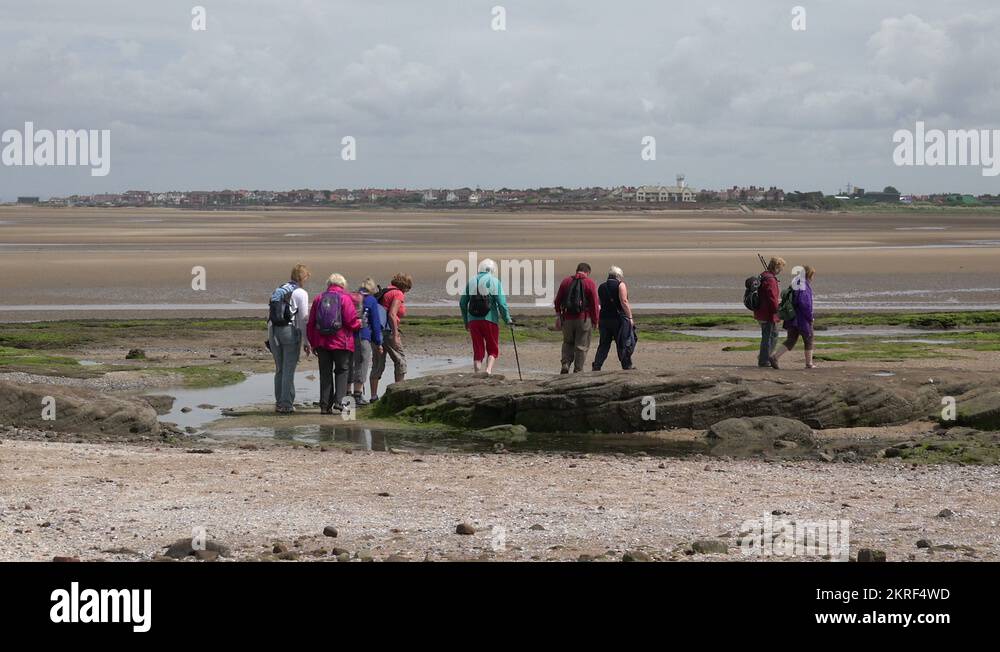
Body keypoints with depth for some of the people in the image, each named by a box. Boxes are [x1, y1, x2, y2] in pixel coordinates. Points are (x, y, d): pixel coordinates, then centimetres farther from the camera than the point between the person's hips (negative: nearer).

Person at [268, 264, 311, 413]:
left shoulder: (278, 291, 15)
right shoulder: (300, 293, -4)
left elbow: (270, 316, 15)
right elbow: (303, 319, -6)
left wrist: (269, 337, 18)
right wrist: (306, 341, -1)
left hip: (273, 331, 6)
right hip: (290, 331, -6)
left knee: (279, 369, 14)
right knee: (289, 370, -1)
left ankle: (279, 403, 17)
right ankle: (286, 404, -2)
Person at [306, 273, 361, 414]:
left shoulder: (318, 298, 9)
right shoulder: (345, 298, -4)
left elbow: (311, 323, 10)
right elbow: (351, 321, -11)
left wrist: (313, 343, 16)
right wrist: (360, 324, 11)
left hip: (321, 343, 3)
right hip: (341, 343, -3)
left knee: (325, 373, 9)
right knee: (342, 370, 9)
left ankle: (325, 405, 6)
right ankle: (338, 400, -6)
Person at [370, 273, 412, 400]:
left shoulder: (385, 291, 18)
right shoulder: (398, 294, -7)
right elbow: (392, 315, -18)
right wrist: (395, 335, -18)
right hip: (388, 331, -8)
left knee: (377, 364, 10)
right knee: (400, 361, 5)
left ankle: (373, 396, 9)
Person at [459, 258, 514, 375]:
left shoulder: (471, 282, 11)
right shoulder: (494, 281, -2)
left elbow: (462, 303, 11)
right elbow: (501, 303, -9)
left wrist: (466, 320, 21)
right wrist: (507, 319, 1)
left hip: (473, 320, 3)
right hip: (490, 320, -3)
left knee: (478, 351, 9)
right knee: (493, 349, 8)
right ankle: (489, 369, -14)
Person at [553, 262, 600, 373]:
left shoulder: (566, 281, 7)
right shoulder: (589, 283, -4)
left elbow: (558, 300, 7)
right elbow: (595, 303, -7)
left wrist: (558, 316, 14)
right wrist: (595, 320, 0)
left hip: (567, 318, 3)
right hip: (584, 319, -3)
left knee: (568, 343, 19)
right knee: (582, 346, 5)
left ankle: (565, 364, 2)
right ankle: (578, 371, 5)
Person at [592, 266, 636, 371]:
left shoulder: (601, 287, 12)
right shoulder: (620, 285, -5)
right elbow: (624, 302, -14)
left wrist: (597, 322, 21)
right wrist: (630, 317, -13)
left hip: (604, 319, 5)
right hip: (619, 318, -5)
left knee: (603, 345, 9)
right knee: (623, 345, 3)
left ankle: (596, 367, 2)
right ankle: (627, 367, 6)